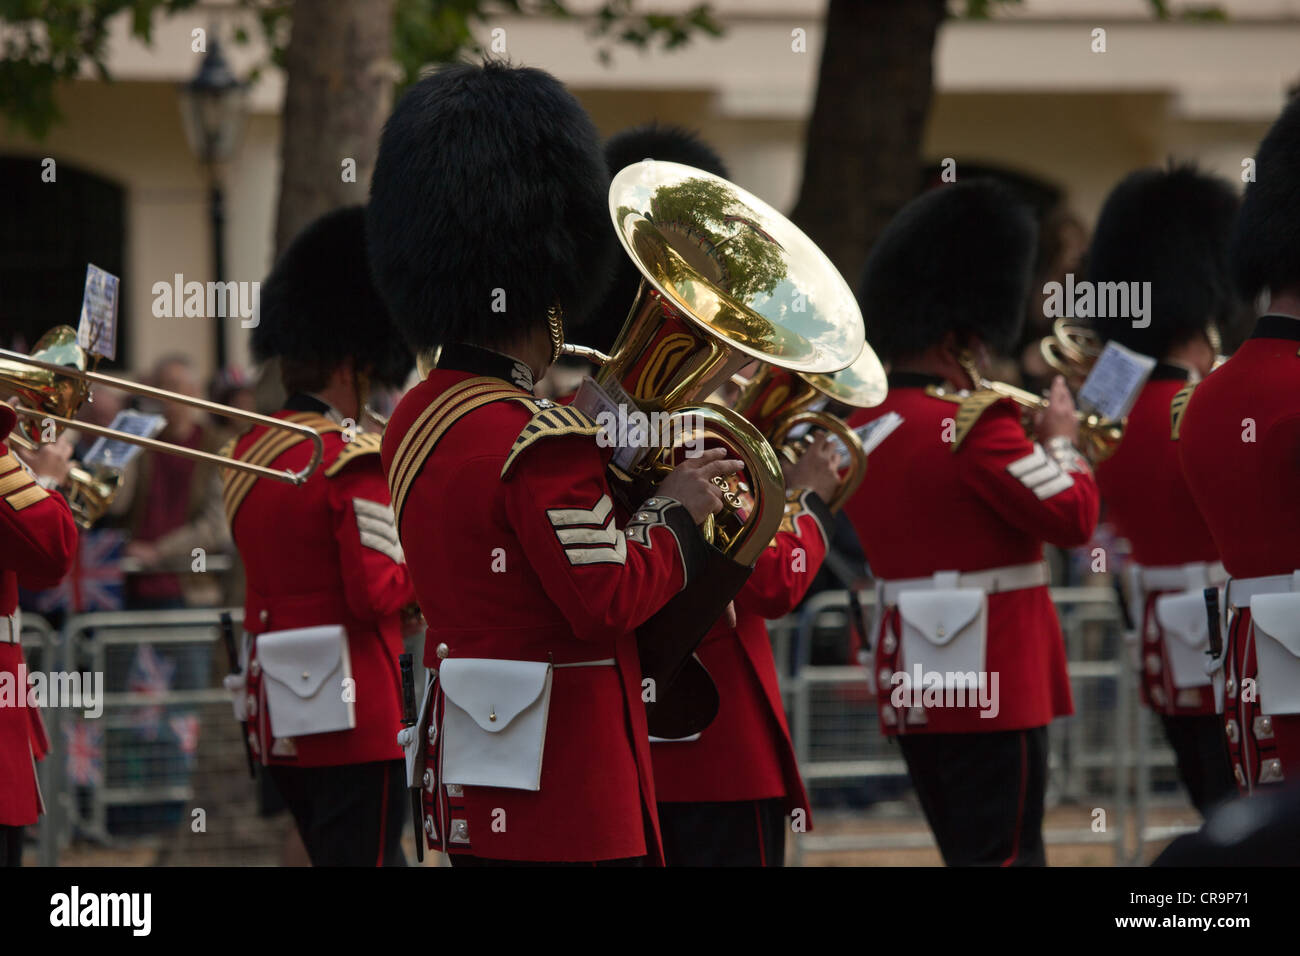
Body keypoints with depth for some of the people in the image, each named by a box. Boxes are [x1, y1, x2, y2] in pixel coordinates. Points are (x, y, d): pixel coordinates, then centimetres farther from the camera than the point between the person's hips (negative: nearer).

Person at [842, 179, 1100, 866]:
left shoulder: (860, 427, 11)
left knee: (968, 858, 15)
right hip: (988, 677, -9)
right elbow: (1073, 519, -15)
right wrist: (1061, 440, 1)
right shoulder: (974, 424, -16)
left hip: (909, 681, 9)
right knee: (1005, 859, -7)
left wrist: (1027, 444, 15)